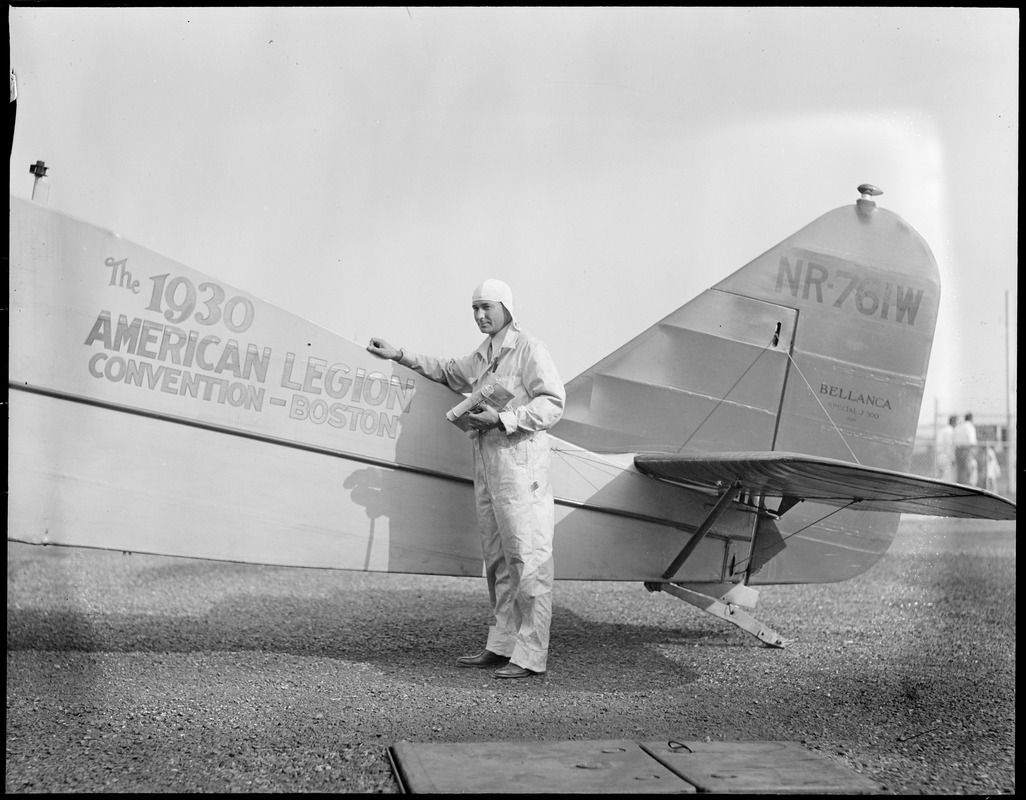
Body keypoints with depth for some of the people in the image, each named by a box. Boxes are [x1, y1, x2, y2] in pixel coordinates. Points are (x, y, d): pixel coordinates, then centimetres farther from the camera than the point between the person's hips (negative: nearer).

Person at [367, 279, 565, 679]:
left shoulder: (529, 348, -5)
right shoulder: (481, 356, 20)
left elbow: (552, 403, -12)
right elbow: (447, 371, 38)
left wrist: (502, 419, -17)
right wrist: (399, 355, 34)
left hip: (520, 466, -9)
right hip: (486, 465, 9)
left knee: (528, 559, -8)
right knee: (497, 560, 11)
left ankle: (530, 656, -6)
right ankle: (501, 644, 19)